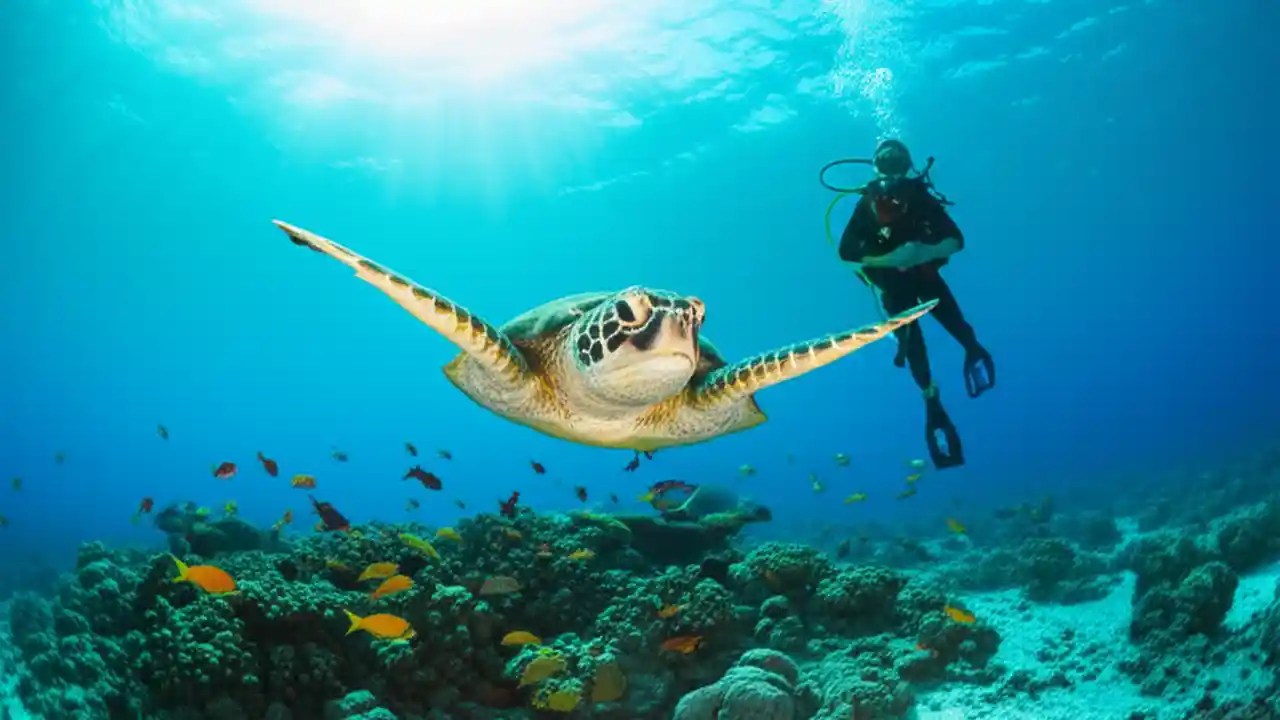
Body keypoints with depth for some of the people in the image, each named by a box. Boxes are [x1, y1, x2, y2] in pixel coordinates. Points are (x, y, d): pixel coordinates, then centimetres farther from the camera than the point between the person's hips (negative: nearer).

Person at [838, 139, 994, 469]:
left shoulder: (921, 197, -14)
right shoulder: (868, 204, -16)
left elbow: (956, 240, -14)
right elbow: (846, 250, -23)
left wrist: (929, 252, -35)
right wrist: (889, 259, -35)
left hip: (925, 275, 1)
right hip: (893, 283, -1)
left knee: (958, 328, -21)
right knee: (912, 344, -8)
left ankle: (974, 352, 11)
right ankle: (933, 407, 6)